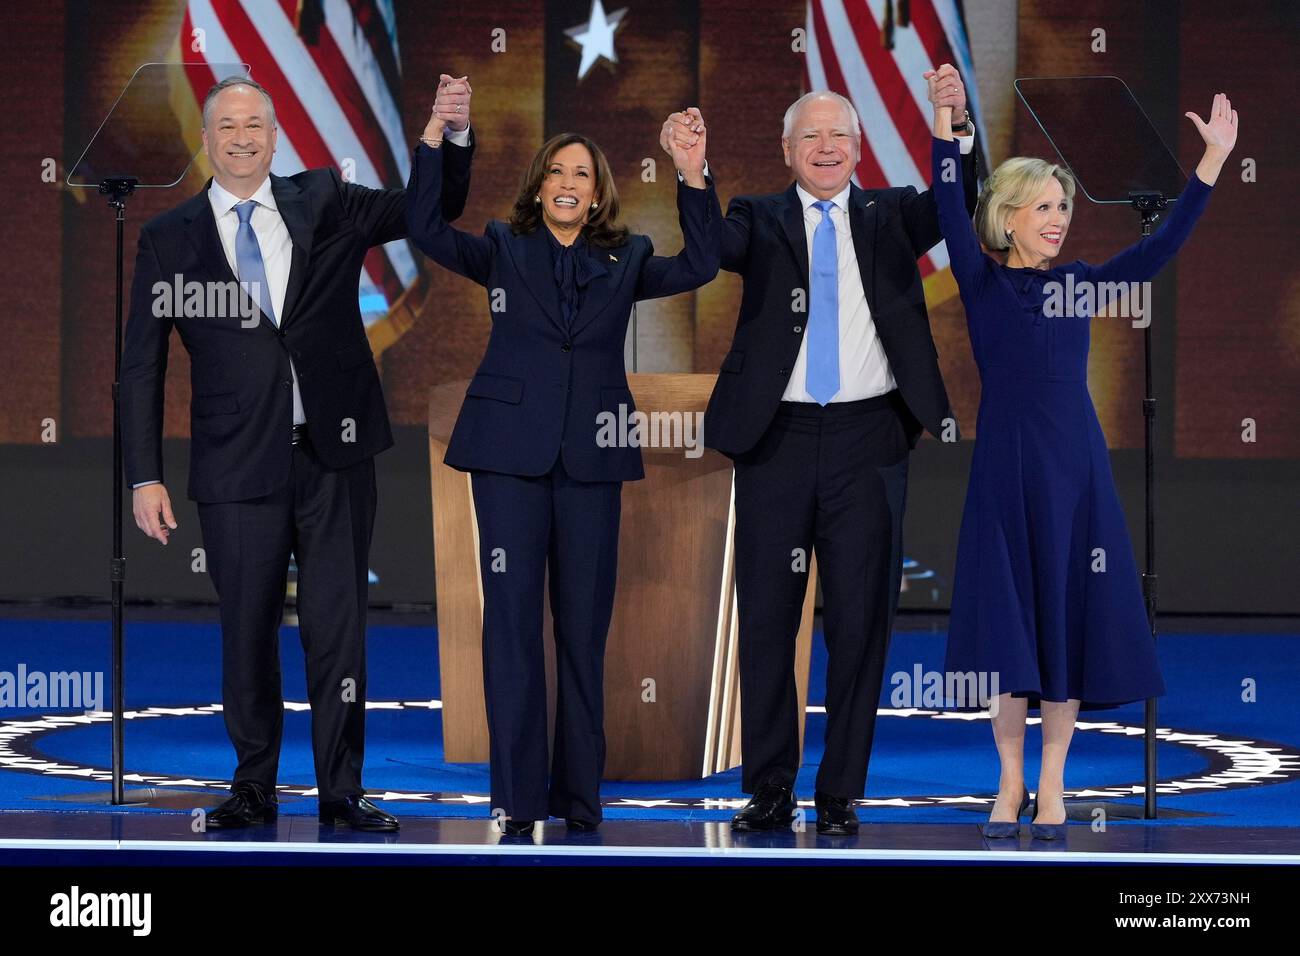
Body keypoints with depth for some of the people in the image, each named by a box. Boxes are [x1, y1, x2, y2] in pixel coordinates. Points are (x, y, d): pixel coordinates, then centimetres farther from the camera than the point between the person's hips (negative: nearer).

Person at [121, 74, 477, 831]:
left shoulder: (325, 204, 7)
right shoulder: (170, 238, 4)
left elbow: (435, 208, 8)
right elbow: (142, 366, 4)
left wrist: (454, 132, -11)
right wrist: (145, 477, -3)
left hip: (334, 455, 1)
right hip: (239, 464, -1)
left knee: (338, 626, 2)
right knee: (247, 632, 5)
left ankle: (343, 790, 10)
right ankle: (254, 788, 17)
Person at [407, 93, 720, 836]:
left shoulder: (625, 260, 11)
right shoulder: (505, 250, 8)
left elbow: (700, 265, 0)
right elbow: (427, 229, -2)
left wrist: (694, 178, -11)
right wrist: (435, 140, -12)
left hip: (591, 457, 1)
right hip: (511, 449, -1)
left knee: (585, 622, 4)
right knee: (512, 617, -2)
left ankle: (580, 794, 10)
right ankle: (518, 795, 1)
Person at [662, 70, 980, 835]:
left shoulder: (889, 218, 9)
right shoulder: (763, 222, 8)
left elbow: (958, 201, -8)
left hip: (867, 441, 0)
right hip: (778, 439, 0)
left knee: (861, 619, 3)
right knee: (767, 616, 5)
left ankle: (841, 793, 12)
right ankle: (771, 788, 15)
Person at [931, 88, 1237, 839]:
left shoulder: (1080, 283, 8)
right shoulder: (982, 283, 1)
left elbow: (1162, 248, 1)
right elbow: (951, 213, -12)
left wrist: (1214, 159, -6)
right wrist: (945, 125, -22)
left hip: (1074, 464, 2)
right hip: (1005, 465, -2)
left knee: (1068, 616, 3)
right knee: (1008, 619, 0)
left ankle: (1053, 782, 10)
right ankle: (1011, 780, 10)